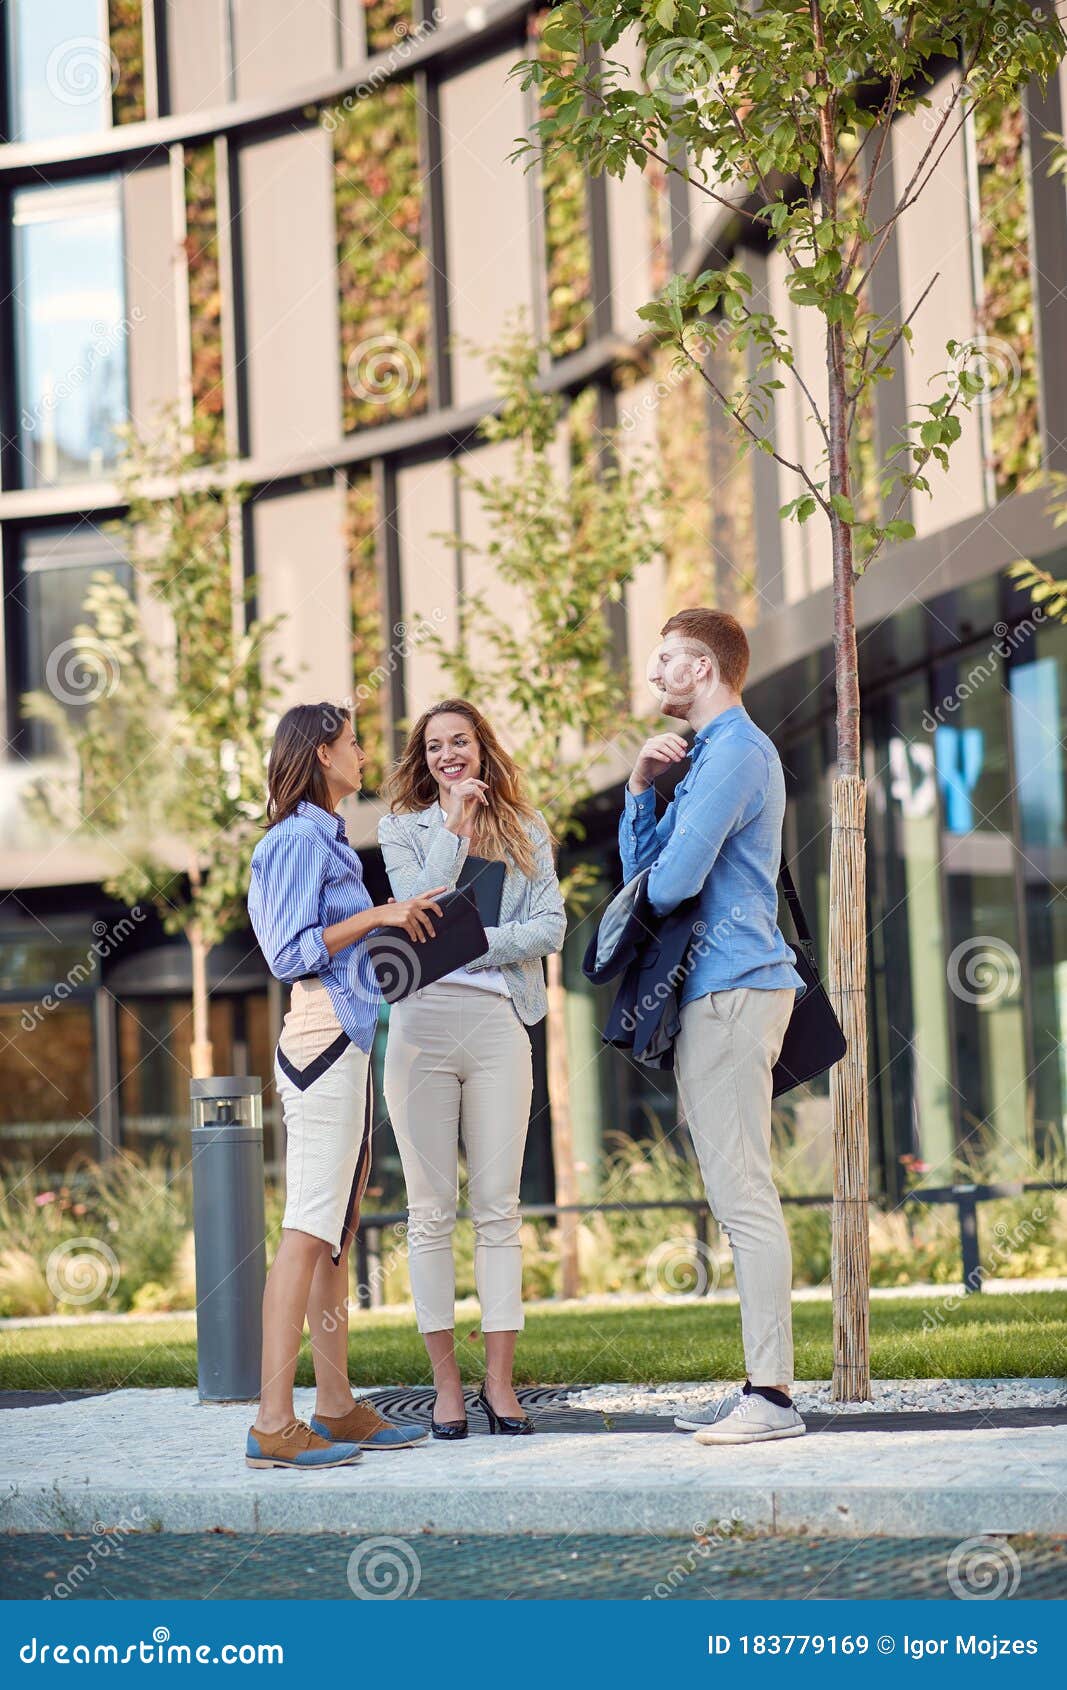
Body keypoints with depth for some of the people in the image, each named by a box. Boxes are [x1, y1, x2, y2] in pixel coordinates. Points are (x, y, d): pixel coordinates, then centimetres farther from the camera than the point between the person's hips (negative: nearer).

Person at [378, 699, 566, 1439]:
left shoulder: (526, 831, 14)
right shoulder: (403, 829, 11)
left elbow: (551, 928, 4)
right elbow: (419, 907, -6)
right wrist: (455, 826, -5)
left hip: (497, 1024, 1)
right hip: (421, 1023, -1)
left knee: (498, 1209, -1)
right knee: (433, 1211, 0)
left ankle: (500, 1382, 2)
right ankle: (446, 1383, 3)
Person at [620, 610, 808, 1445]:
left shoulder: (736, 752, -12)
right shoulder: (709, 754, 22)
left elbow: (674, 880, -19)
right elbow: (642, 862, 22)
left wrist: (642, 897, 4)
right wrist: (642, 783, 7)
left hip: (732, 989, -11)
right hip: (716, 989, 11)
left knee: (743, 1195, -12)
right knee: (738, 1196, 11)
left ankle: (773, 1395, -13)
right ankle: (762, 1383, 14)